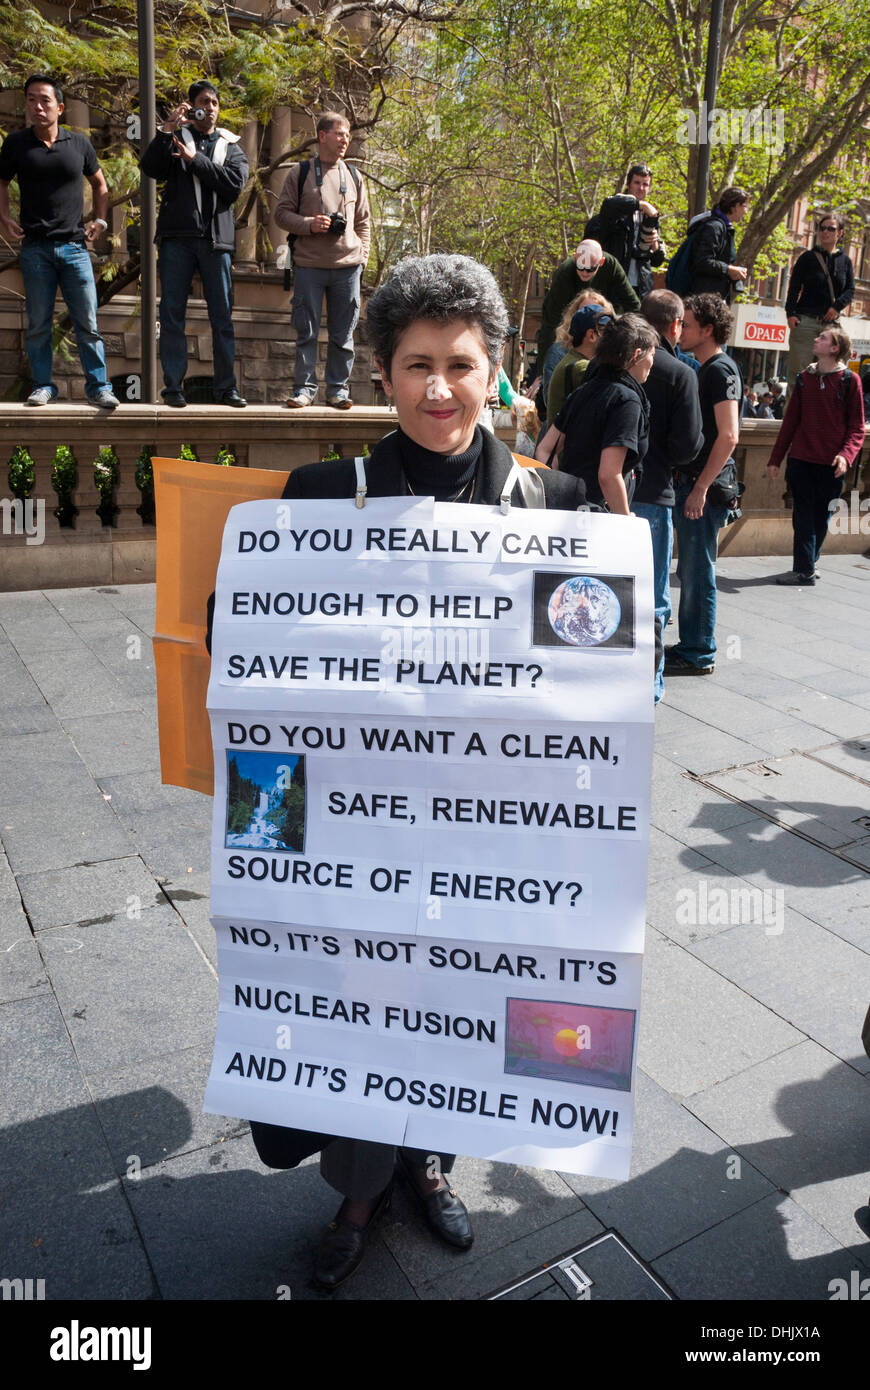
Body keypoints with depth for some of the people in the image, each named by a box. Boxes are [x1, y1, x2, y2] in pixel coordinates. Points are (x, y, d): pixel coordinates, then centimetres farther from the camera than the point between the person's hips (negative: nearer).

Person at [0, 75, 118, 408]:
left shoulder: (79, 144, 7)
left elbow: (99, 183, 20)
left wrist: (99, 220, 8)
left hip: (74, 246, 0)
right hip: (34, 248, 0)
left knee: (87, 323, -2)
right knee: (38, 324, 3)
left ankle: (98, 386, 5)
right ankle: (42, 386, 12)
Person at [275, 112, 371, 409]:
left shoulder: (353, 176, 15)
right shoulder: (300, 173, 6)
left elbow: (363, 221, 19)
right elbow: (282, 213, 4)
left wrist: (363, 254, 7)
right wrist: (309, 224, -12)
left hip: (347, 265, 2)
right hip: (309, 265, -2)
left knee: (343, 334, 3)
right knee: (306, 331, -1)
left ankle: (338, 388, 11)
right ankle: (305, 387, 7)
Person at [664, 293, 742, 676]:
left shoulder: (721, 370, -12)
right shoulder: (705, 370, 17)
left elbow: (729, 436, -21)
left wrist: (700, 488, -22)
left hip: (704, 488, -10)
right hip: (689, 483, 10)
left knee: (698, 573, -3)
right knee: (690, 571, 15)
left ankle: (699, 655, 5)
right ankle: (690, 645, 25)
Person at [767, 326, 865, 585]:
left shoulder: (849, 380, 0)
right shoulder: (804, 378, 11)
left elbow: (857, 427, -1)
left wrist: (846, 454, -19)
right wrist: (775, 458, 10)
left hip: (830, 466, -3)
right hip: (800, 460, 3)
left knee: (820, 519, 4)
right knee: (803, 516, 0)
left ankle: (806, 567, 13)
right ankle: (805, 569, 5)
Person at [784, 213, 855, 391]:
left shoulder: (845, 261, 14)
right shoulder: (807, 257, 6)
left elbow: (850, 290, 11)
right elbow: (794, 288, 2)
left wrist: (838, 306, -9)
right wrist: (790, 313, -11)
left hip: (831, 322, 3)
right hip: (806, 321, -3)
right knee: (798, 370, -8)